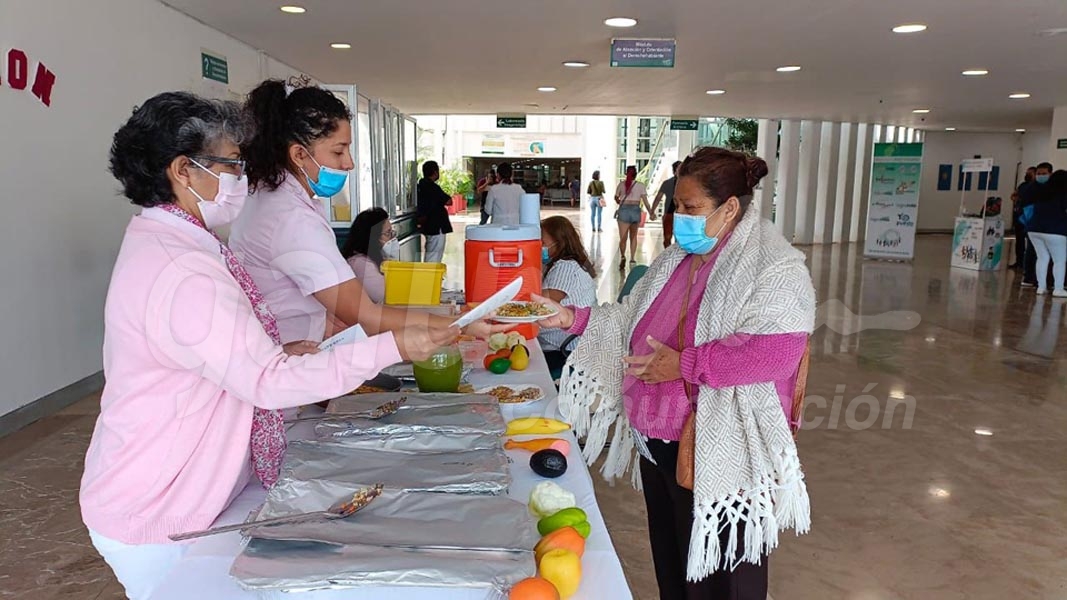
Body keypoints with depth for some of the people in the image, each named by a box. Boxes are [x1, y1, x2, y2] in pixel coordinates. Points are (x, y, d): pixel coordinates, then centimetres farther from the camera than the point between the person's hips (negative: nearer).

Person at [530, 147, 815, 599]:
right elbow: (630, 319, 16)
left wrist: (683, 364, -25)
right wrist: (572, 318, 3)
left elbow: (776, 350, -29)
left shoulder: (774, 268, -16)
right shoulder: (675, 260, 10)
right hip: (658, 443, 8)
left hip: (718, 459, -8)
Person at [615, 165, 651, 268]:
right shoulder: (640, 185, 1)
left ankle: (622, 256, -23)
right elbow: (645, 201, -2)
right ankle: (632, 259, 17)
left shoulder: (622, 184, 3)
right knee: (633, 237, 17)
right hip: (636, 210, 1)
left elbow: (616, 198, 14)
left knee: (623, 238, -3)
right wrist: (650, 213, 5)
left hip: (624, 210, -1)